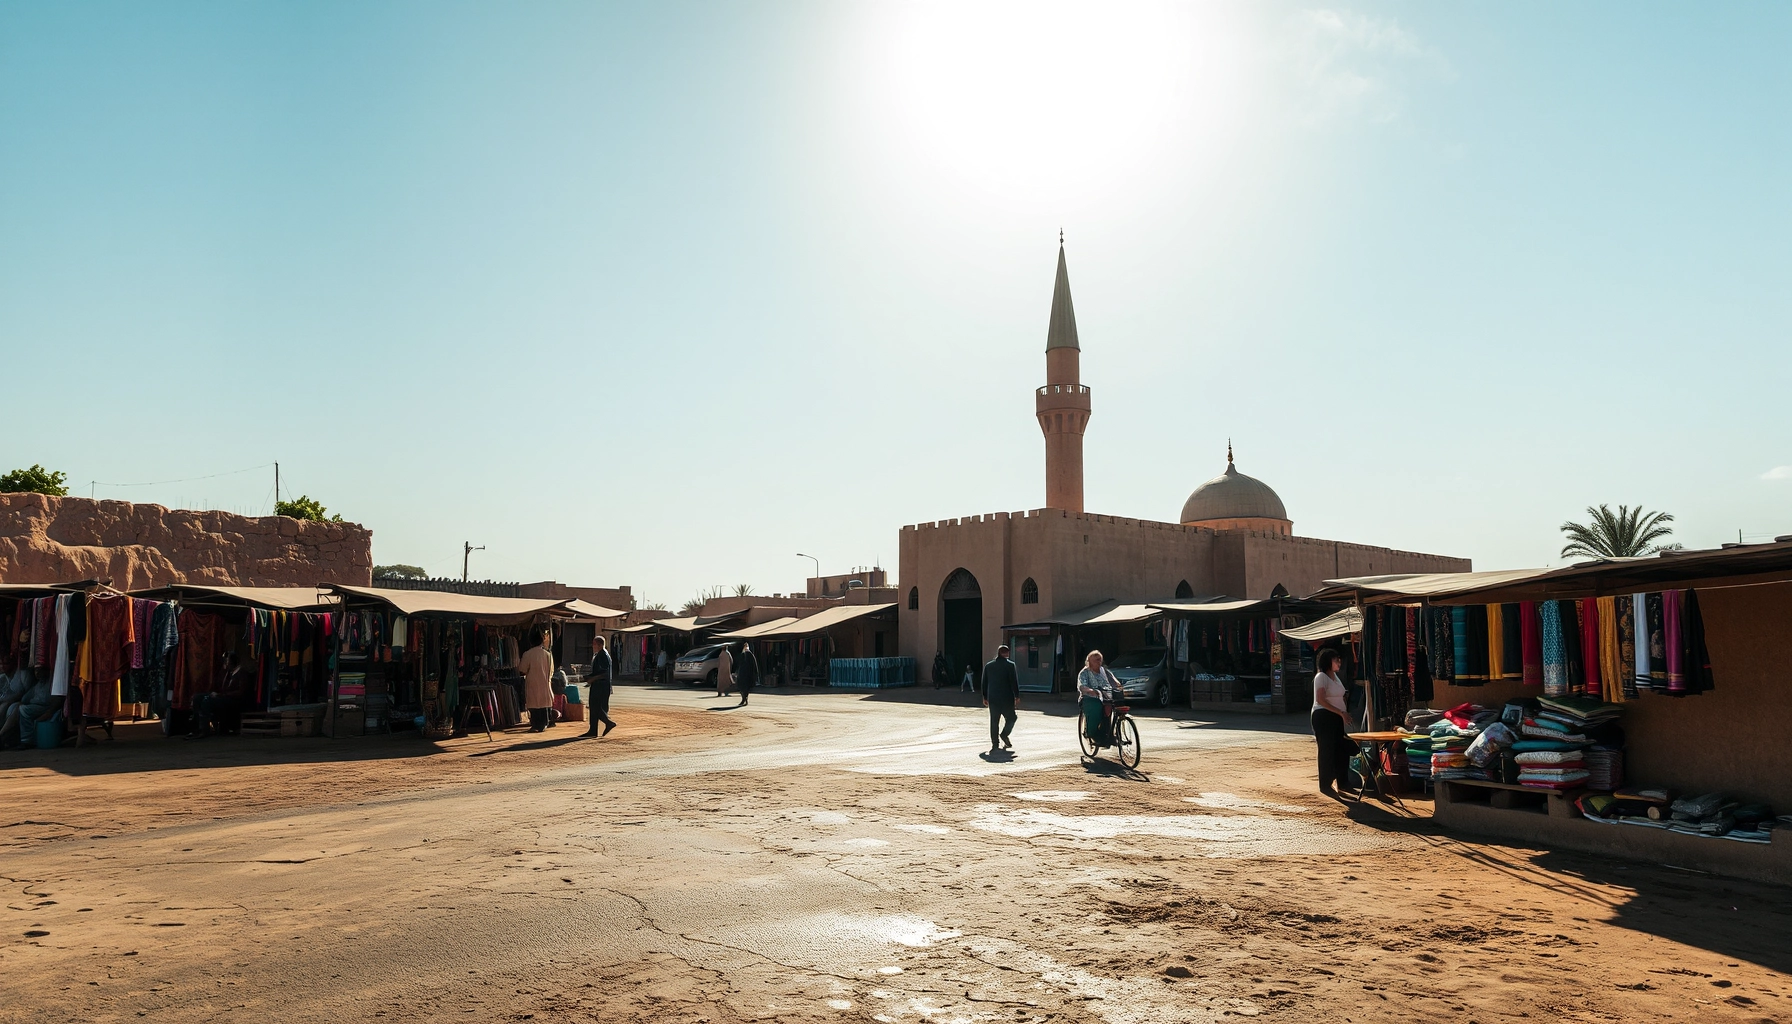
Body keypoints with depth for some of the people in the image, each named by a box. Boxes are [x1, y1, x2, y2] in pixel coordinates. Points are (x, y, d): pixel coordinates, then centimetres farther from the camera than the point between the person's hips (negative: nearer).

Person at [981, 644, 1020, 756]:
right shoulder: (1009, 665, -7)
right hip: (1006, 698, -4)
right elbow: (1014, 682, -8)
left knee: (994, 721, 6)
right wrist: (1017, 696, -1)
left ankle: (995, 744, 3)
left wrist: (985, 697, 17)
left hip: (992, 699, 4)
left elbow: (984, 683, 11)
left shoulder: (988, 666, 8)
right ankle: (1004, 734, -4)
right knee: (1011, 718, 13)